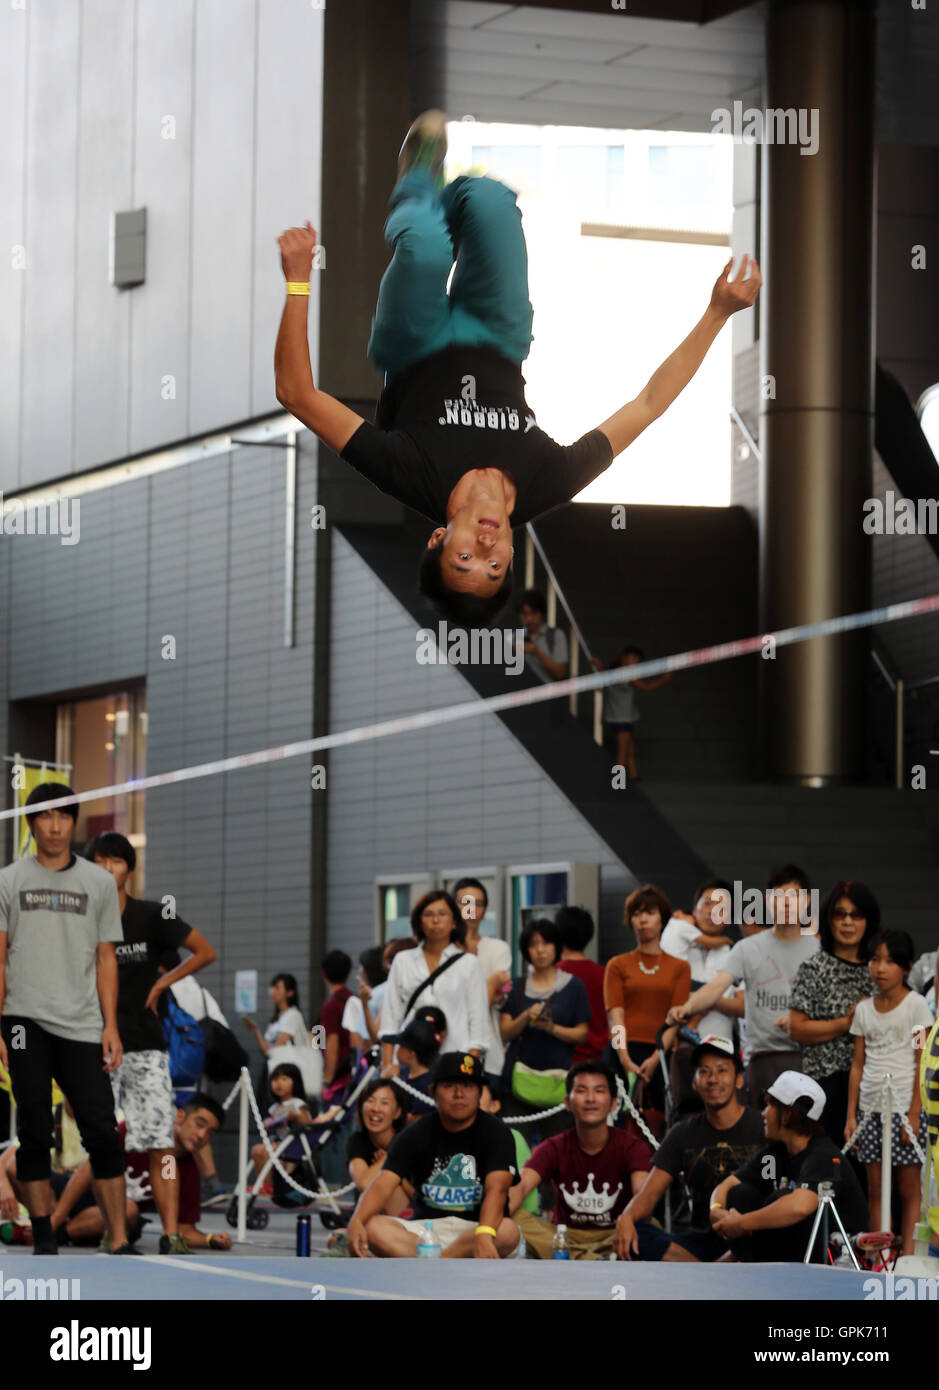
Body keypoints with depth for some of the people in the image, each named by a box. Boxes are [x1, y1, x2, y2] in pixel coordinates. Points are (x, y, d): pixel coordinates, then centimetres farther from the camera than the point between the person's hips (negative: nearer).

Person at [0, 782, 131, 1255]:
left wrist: (111, 1027, 1)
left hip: (82, 1025, 1)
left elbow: (105, 959, 10)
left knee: (102, 1131, -6)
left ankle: (119, 1243, -5)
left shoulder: (99, 882, 10)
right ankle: (43, 1242, 8)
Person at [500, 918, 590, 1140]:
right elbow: (505, 1033, 7)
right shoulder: (517, 987, 13)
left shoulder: (573, 986, 6)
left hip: (557, 1080, -2)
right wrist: (526, 1017, -12)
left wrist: (553, 1028, -14)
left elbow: (582, 1034, 3)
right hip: (520, 1078, 2)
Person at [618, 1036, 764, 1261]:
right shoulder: (683, 1134, 14)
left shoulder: (763, 1127, 2)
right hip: (701, 1241, 4)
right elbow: (649, 1195, 8)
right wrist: (627, 1217, -18)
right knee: (634, 1234, -25)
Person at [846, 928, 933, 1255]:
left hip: (904, 1108, -4)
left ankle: (907, 1256, -1)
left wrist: (914, 1113, -12)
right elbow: (858, 1065, 11)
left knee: (909, 1188, -1)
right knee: (875, 1188, 6)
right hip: (870, 1108, 5)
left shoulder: (916, 1005, -3)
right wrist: (851, 1115, 6)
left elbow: (922, 1064, -6)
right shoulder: (864, 1009, 10)